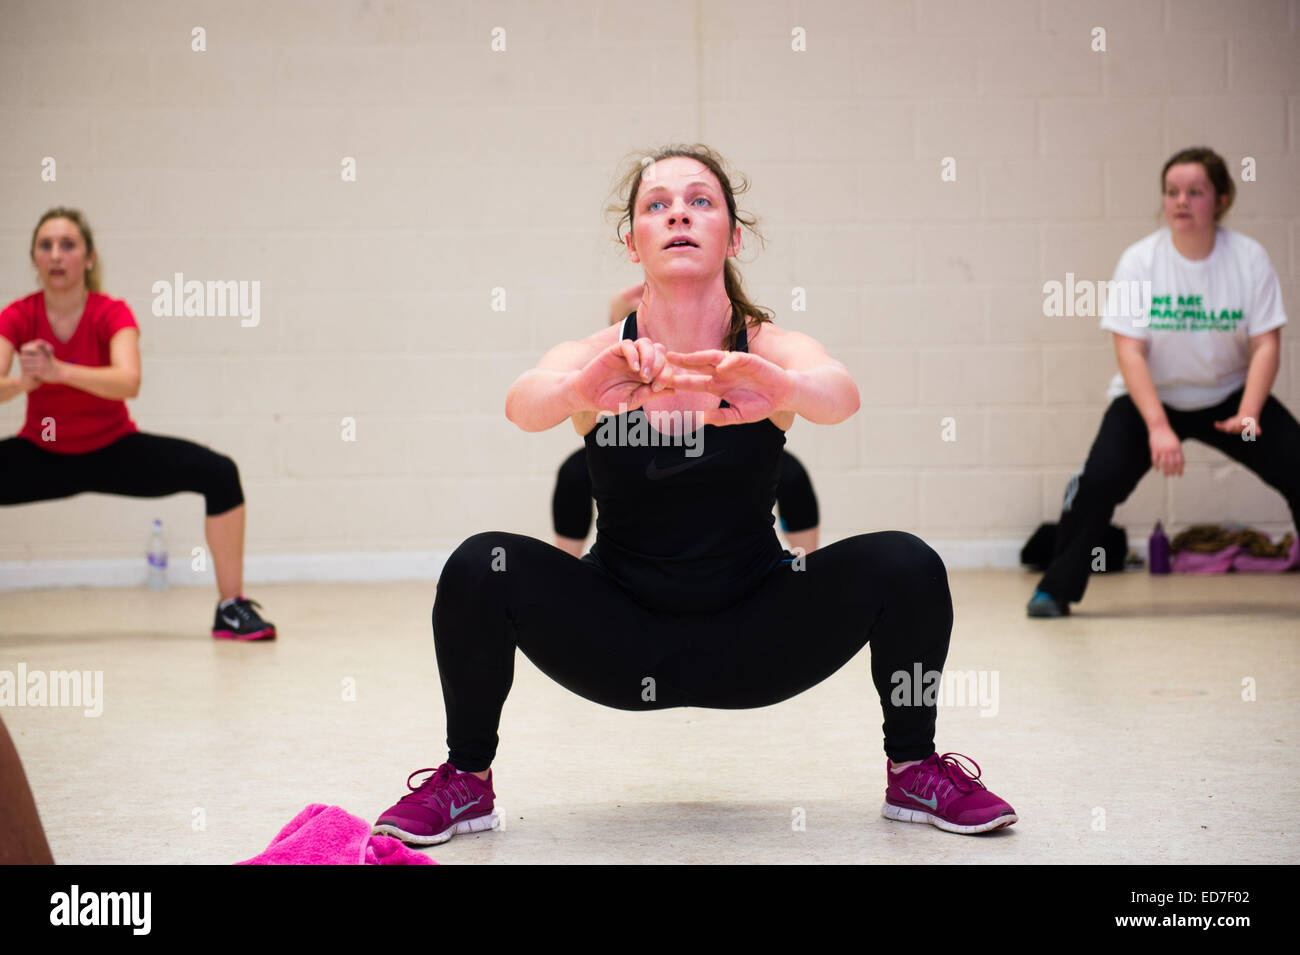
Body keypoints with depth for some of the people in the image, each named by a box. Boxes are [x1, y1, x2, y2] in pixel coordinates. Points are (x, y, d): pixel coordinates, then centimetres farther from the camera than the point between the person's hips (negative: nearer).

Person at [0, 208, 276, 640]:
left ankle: (231, 608, -13)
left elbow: (128, 382, -37)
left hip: (113, 452, -1)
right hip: (41, 457, 1)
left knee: (219, 474, -22)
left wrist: (58, 371, -51)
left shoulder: (112, 314, -18)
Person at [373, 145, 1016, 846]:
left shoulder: (768, 348, -10)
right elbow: (523, 404, -33)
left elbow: (841, 394, -33)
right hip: (620, 644, 0)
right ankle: (467, 781, -2)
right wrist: (579, 389, -57)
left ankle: (913, 770, 3)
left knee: (905, 567, -22)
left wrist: (784, 388, -57)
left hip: (752, 644, 0)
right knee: (480, 568, -25)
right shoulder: (599, 356, -10)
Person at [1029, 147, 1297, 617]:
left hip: (1228, 395, 2)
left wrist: (1249, 414, -28)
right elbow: (1129, 350, -19)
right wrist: (1158, 427, -29)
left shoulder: (1249, 258, -11)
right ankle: (1056, 588, -7)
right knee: (1102, 477, -23)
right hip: (1149, 397, -1)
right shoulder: (1140, 260, -15)